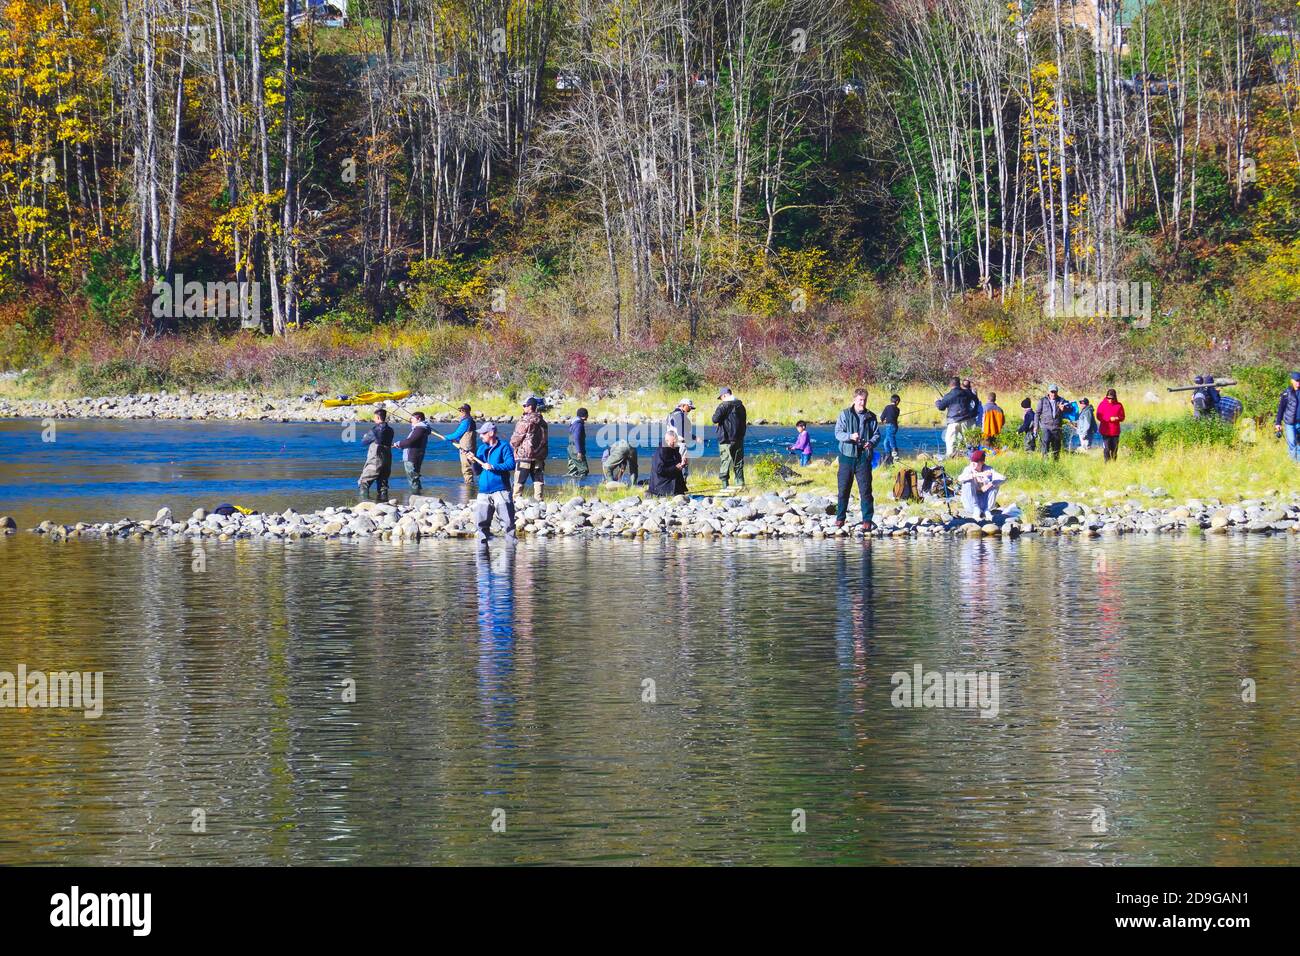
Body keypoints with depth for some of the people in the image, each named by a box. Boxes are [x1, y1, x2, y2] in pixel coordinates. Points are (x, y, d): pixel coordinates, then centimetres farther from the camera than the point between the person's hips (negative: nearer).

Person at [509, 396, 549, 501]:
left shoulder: (525, 421, -14)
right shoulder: (542, 422, 8)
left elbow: (516, 438, -10)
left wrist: (512, 444, 12)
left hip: (524, 456, -6)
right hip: (539, 456, 6)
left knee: (519, 481, 0)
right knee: (538, 480, 9)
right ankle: (538, 500, 8)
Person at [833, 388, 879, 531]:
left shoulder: (871, 417, 7)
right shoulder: (845, 415, 2)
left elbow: (877, 434, 11)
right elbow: (838, 433, -4)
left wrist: (871, 442, -12)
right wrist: (850, 436, -23)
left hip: (864, 456, 0)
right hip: (847, 455, 0)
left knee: (865, 489, -2)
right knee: (843, 488, 4)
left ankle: (867, 520, 1)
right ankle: (840, 517, 15)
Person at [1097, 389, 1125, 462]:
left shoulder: (1119, 405, 4)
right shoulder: (1103, 404, -1)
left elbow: (1122, 417, 8)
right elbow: (1099, 417, -4)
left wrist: (1117, 418, -15)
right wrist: (1109, 419, -15)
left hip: (1115, 431, 2)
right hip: (1105, 431, -2)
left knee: (1114, 449, 7)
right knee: (1106, 449, -6)